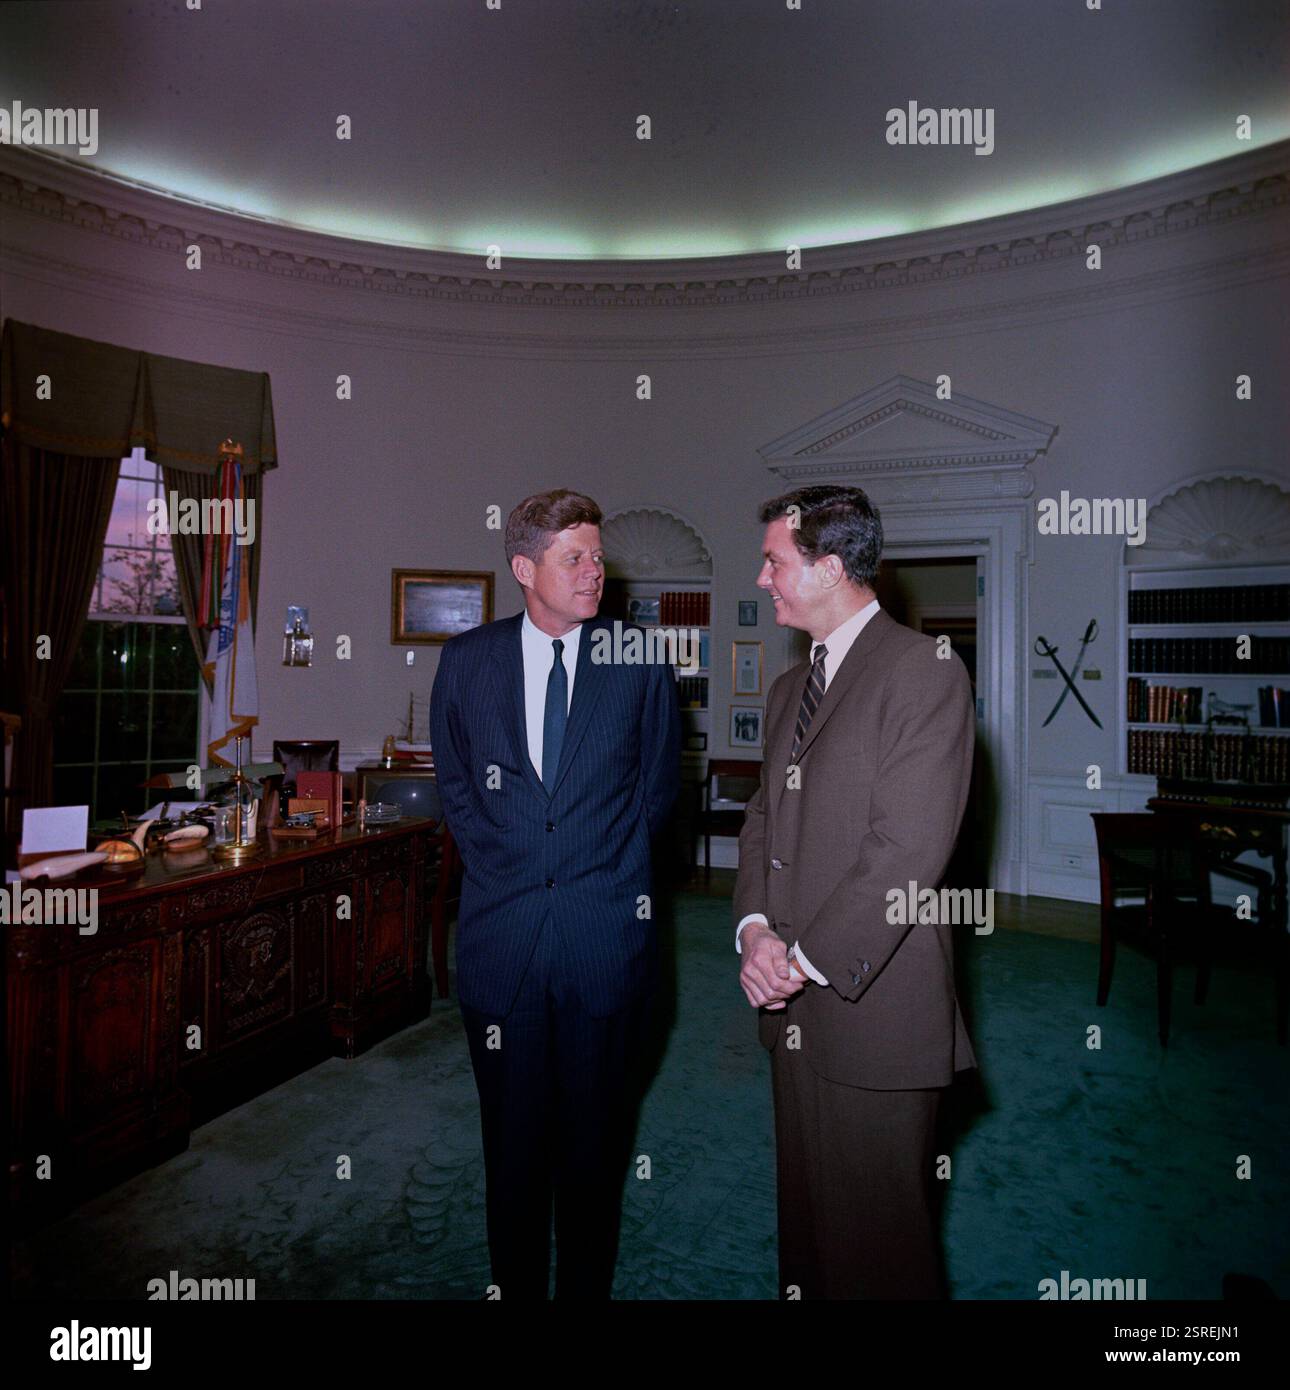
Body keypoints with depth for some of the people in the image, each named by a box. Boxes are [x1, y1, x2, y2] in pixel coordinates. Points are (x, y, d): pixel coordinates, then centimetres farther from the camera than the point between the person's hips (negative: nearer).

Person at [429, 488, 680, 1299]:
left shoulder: (641, 661, 0)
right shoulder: (468, 659, 3)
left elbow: (658, 786, 9)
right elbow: (454, 782, 13)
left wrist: (606, 863, 5)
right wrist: (499, 862, 5)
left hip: (606, 926, -1)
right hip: (502, 927, 1)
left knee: (596, 1129, 13)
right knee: (512, 1127, 14)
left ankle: (588, 1284, 34)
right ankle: (515, 1283, 34)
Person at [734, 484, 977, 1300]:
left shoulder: (926, 671, -13)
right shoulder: (790, 688, 13)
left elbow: (909, 851, -20)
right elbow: (764, 819, 11)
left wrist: (807, 960, -16)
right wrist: (755, 929, -5)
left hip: (876, 1010, -7)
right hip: (794, 1011, 7)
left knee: (879, 1240, 10)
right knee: (806, 1214, 21)